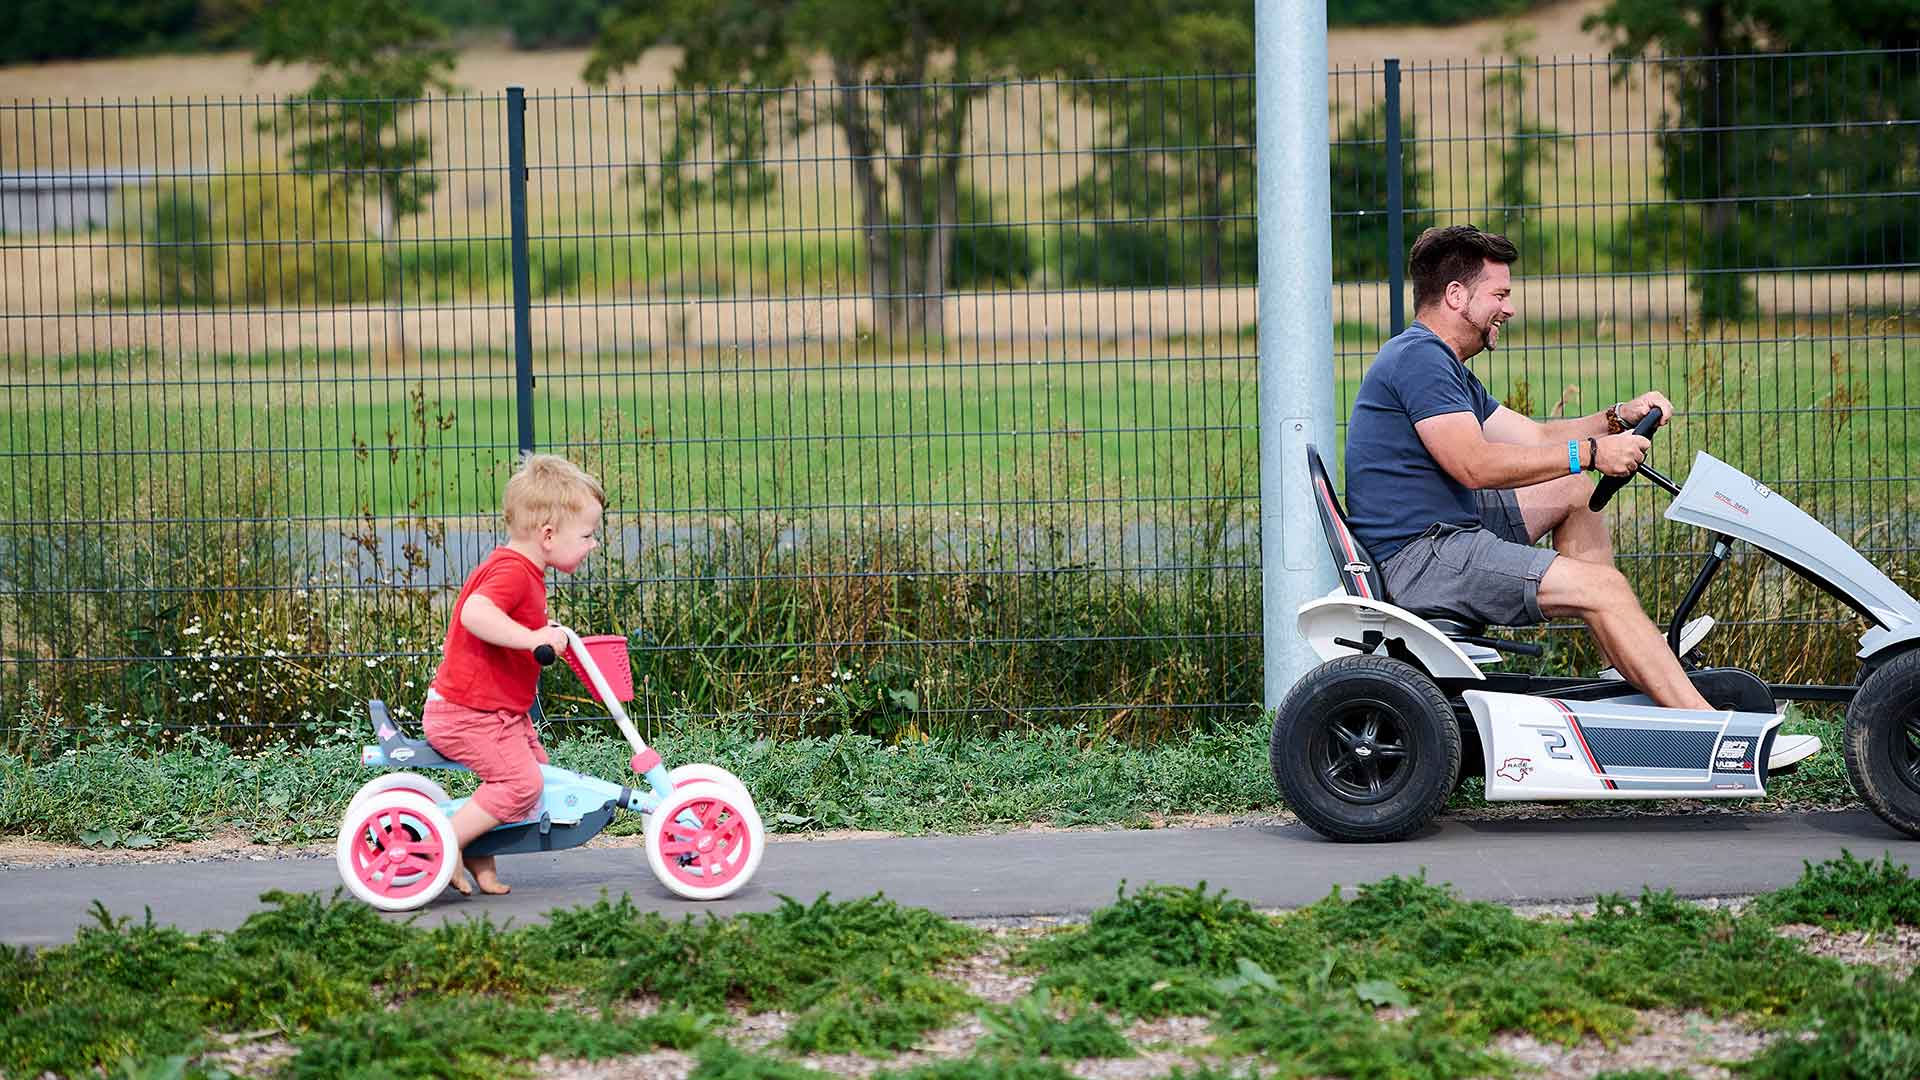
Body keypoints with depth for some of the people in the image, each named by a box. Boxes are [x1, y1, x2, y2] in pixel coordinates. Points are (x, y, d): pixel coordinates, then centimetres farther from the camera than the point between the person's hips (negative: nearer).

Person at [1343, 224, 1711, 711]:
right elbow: (1475, 464, -24)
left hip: (1447, 532, 11)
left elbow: (1536, 437, 22)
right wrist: (1589, 453, -20)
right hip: (1419, 557, -11)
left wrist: (1618, 419, 7)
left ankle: (1634, 665, 16)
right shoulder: (1418, 357, -14)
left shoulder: (1437, 362, 21)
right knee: (1603, 587, -16)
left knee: (1574, 490, 21)